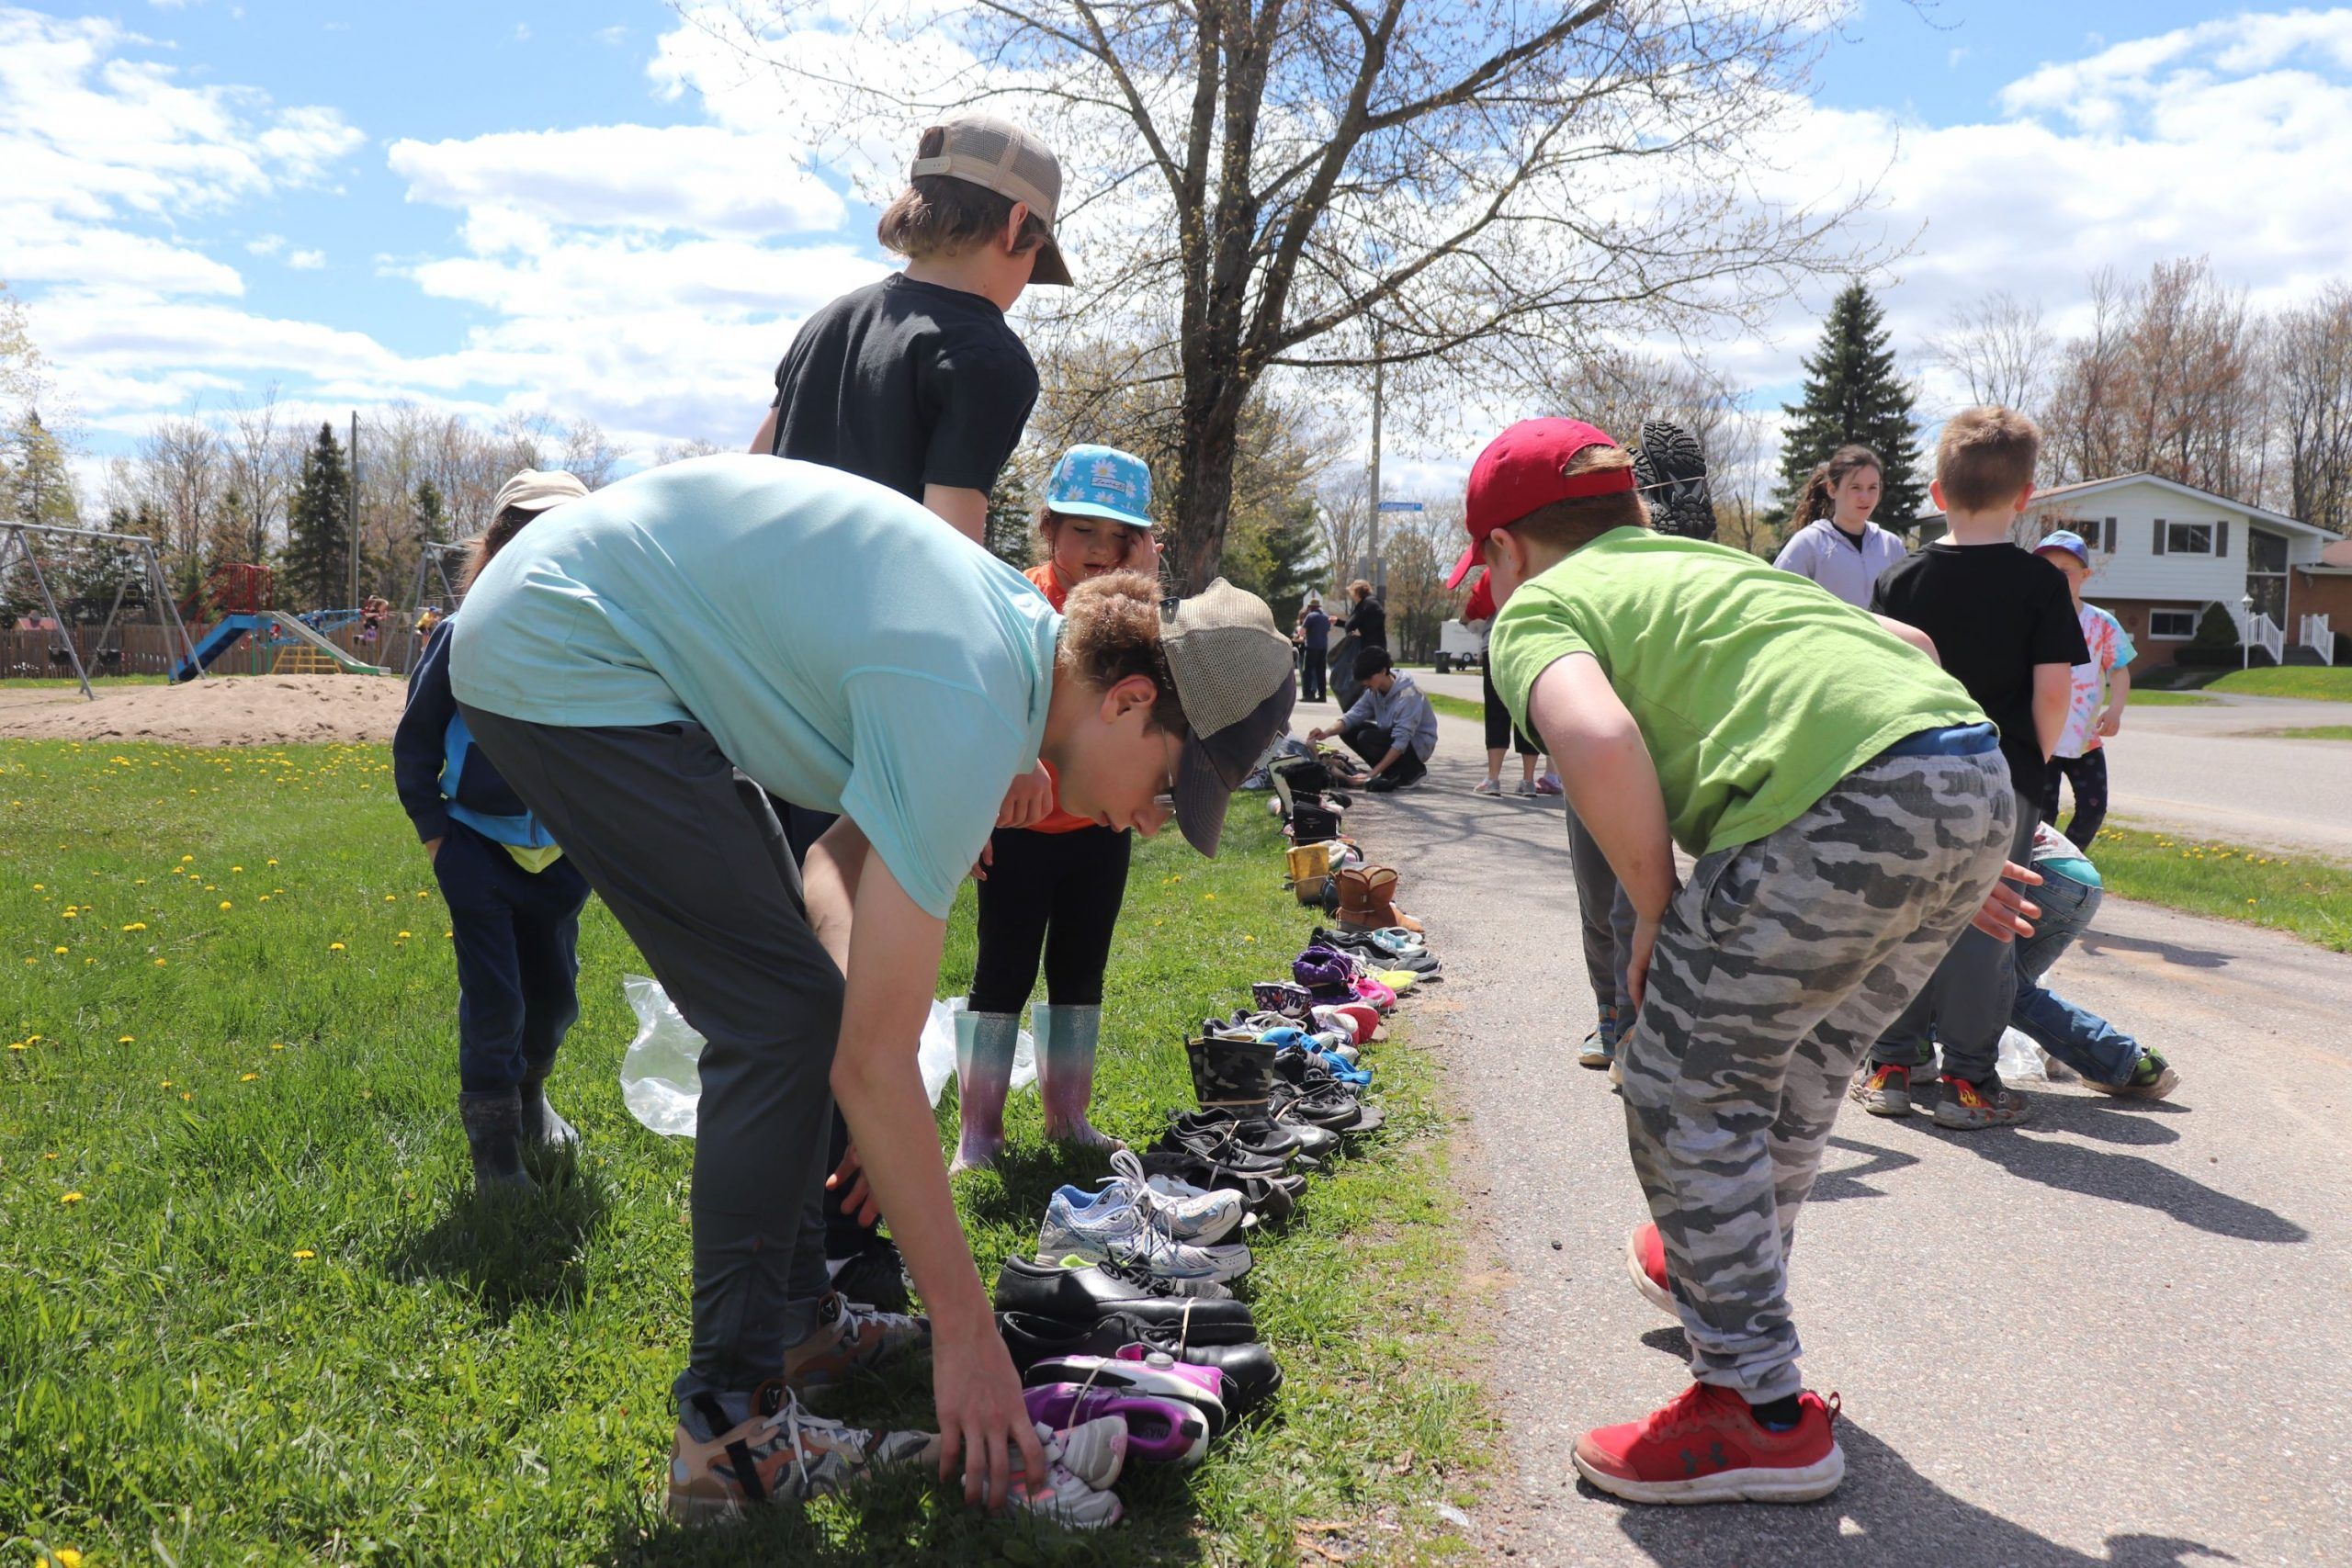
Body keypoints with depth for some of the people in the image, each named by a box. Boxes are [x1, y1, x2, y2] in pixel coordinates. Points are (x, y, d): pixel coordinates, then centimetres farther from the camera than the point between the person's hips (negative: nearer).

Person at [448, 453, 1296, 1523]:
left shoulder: (1019, 627, 3)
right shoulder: (969, 719, -26)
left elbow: (841, 859, 13)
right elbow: (875, 1062, -24)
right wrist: (968, 1333, -17)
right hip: (556, 660, -10)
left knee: (787, 998, 12)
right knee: (781, 1012, -13)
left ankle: (797, 1319, 23)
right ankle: (733, 1432, -5)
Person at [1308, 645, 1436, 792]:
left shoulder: (1408, 696, -28)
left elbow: (1401, 742, -32)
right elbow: (1353, 716, -9)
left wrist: (1373, 774, -36)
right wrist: (1327, 732, -30)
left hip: (1418, 745, -8)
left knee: (1367, 738, -28)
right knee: (1349, 730, -5)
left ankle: (1413, 771, -9)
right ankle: (1392, 773, 1)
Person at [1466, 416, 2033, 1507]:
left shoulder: (1539, 606, 8)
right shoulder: (1704, 563, 32)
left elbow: (1597, 740, -15)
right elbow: (1906, 641, 31)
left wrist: (1655, 913, -1)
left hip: (1846, 805, -9)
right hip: (1981, 776, 9)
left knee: (1684, 1083, 7)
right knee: (1800, 1064, 28)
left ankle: (1761, 1413, 15)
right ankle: (1732, 1270, 51)